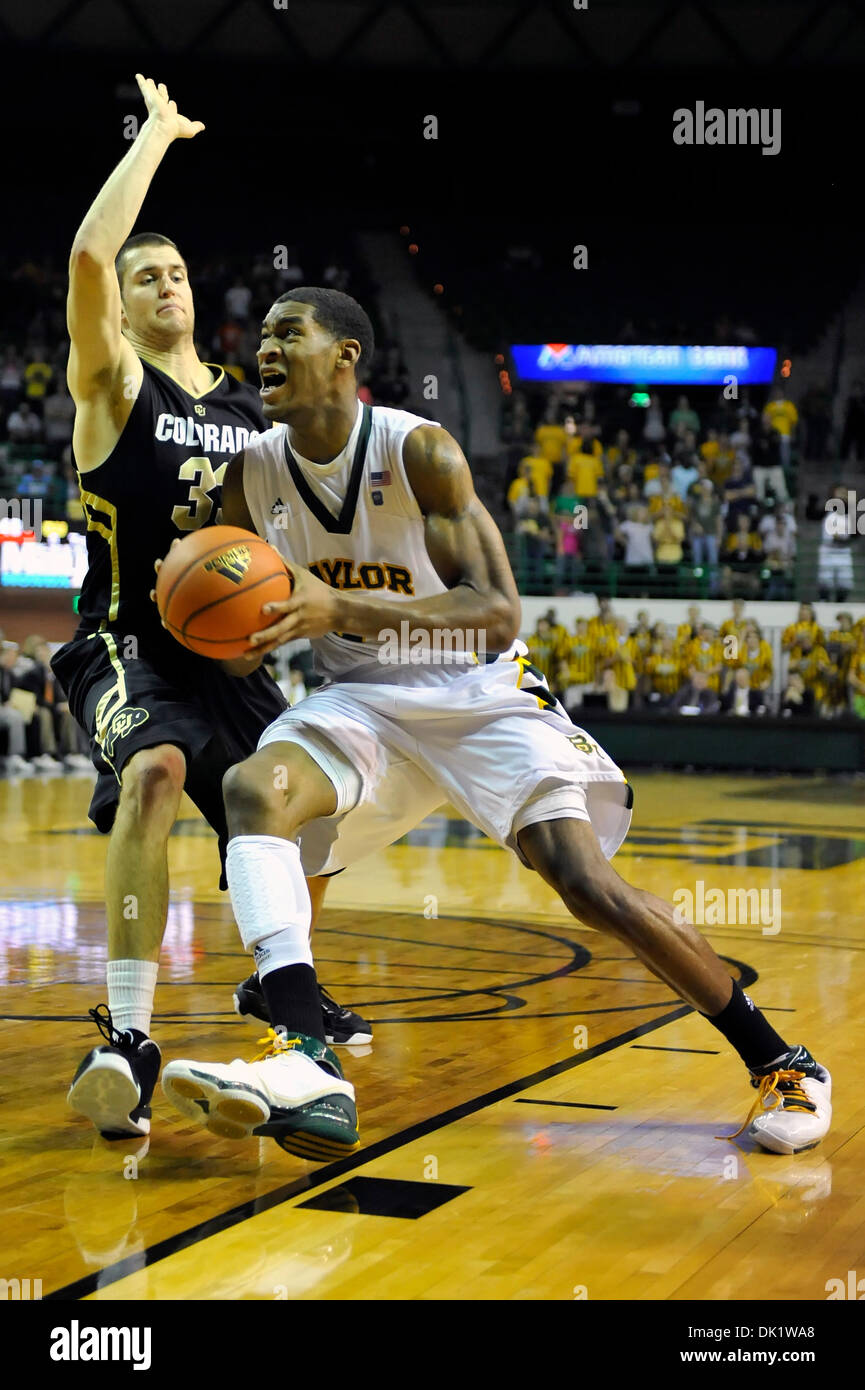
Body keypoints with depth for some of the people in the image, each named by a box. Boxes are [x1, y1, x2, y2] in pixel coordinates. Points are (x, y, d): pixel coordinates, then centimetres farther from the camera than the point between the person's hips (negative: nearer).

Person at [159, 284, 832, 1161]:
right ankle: (305, 1069, -36)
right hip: (364, 701, 4)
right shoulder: (253, 474, -4)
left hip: (482, 695, -4)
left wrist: (340, 609, -36)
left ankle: (781, 1064, 1)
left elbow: (498, 616, -26)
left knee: (590, 886, -18)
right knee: (254, 789, -26)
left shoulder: (419, 450, -19)